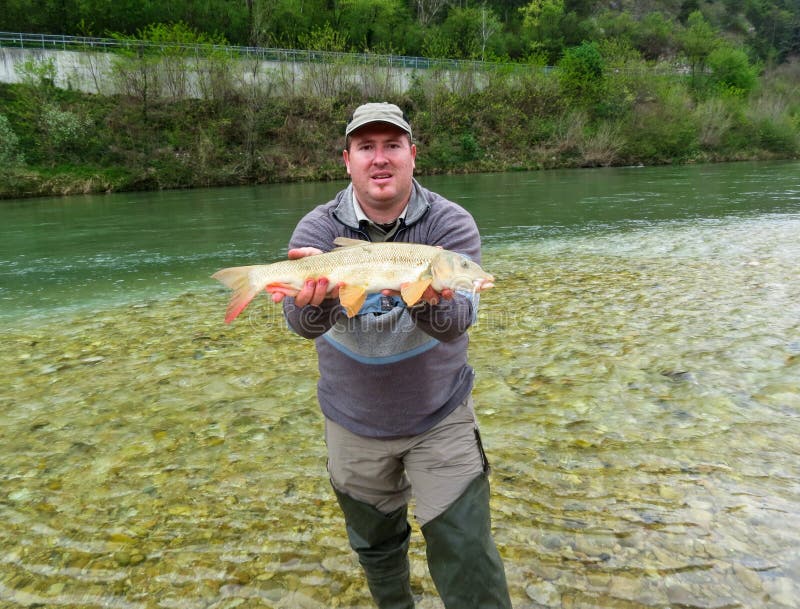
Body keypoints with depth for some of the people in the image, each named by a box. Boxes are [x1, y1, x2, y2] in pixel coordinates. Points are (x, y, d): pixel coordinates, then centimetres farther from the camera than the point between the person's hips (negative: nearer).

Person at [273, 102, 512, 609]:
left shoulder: (450, 223, -14)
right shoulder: (318, 229, -11)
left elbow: (457, 321, -29)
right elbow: (303, 323, -27)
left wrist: (429, 299, -50)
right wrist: (315, 298, -49)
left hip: (442, 418, -1)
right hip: (353, 423, 2)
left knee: (467, 557, -2)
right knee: (375, 547, 21)